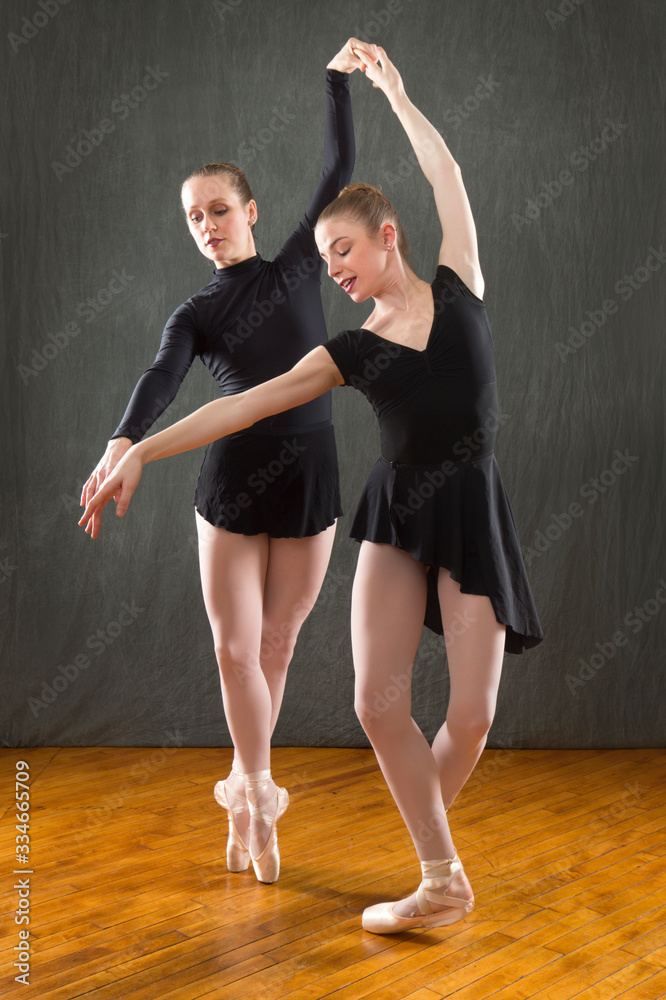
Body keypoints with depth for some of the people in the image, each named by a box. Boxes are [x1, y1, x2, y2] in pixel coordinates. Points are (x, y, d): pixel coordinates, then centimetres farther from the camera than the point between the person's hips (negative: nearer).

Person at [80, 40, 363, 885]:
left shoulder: (297, 268, 7)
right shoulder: (193, 316, 2)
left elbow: (339, 170, 6)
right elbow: (161, 379, -18)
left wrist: (338, 77, 7)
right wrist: (122, 446, -36)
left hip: (310, 480, 1)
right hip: (232, 485, -1)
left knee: (275, 645, 8)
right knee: (235, 648, -1)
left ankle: (246, 786, 23)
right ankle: (258, 792, 14)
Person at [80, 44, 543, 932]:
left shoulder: (457, 287, 5)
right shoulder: (351, 351, 6)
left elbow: (447, 174, 9)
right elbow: (245, 405, -1)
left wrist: (393, 88, 19)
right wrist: (142, 452, -7)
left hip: (472, 514, -1)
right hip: (396, 510, 2)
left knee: (471, 717, -7)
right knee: (379, 703, -11)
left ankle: (427, 834, 23)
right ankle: (442, 881, 3)